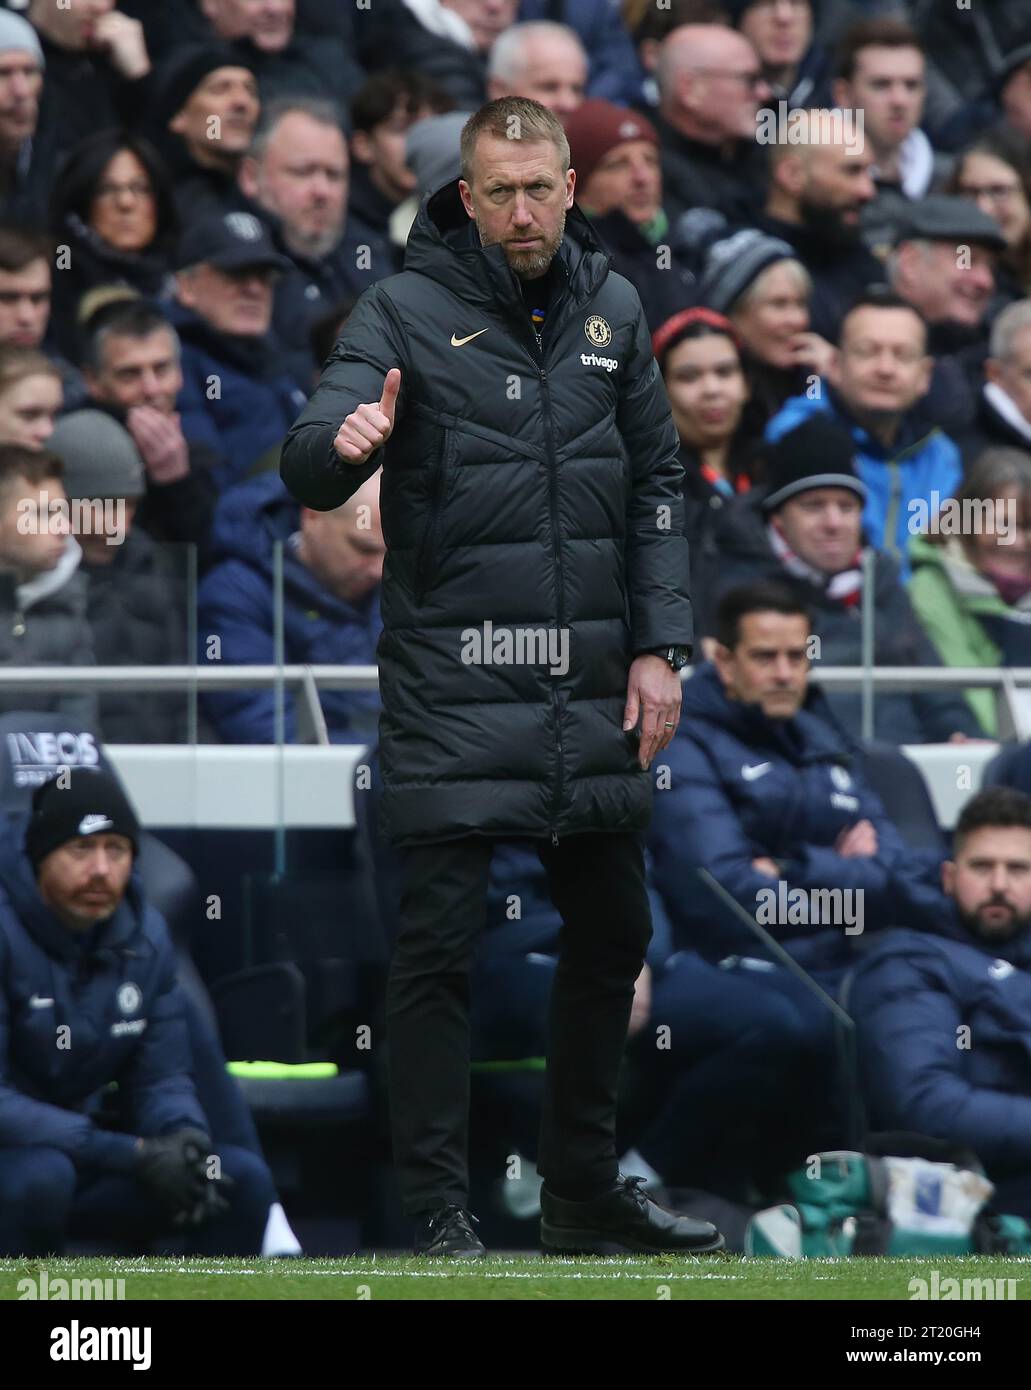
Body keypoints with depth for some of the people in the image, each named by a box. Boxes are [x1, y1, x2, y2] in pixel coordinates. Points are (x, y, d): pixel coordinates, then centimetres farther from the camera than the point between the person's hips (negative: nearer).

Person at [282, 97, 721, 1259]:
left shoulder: (610, 314, 8)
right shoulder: (407, 312, -6)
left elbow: (657, 484, 13)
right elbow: (309, 470, -15)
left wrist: (658, 647, 5)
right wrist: (342, 442, -39)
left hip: (590, 685, 5)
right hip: (452, 677, -5)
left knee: (610, 933, 12)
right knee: (439, 942, -6)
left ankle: (582, 1188, 25)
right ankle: (437, 1208, -1)